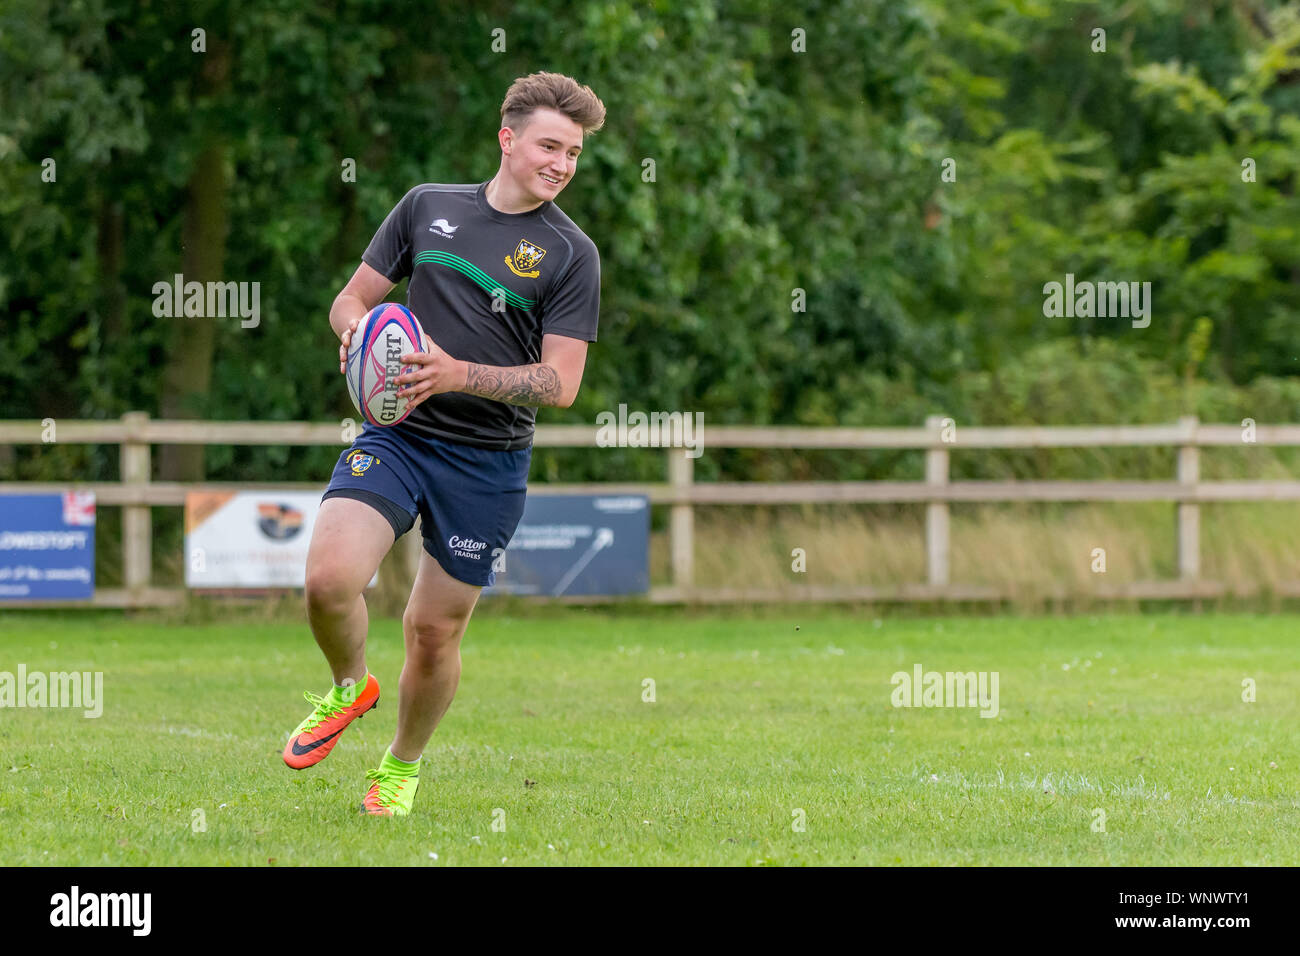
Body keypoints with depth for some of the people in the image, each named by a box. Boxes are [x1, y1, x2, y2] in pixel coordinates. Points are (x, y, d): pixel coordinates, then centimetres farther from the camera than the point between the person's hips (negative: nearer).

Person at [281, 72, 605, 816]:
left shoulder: (571, 252, -2)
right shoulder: (428, 206, 7)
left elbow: (561, 383, -8)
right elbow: (354, 297, 15)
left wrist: (460, 374, -22)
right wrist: (357, 323, -11)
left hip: (488, 461, -1)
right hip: (397, 437, 1)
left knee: (435, 631, 4)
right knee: (329, 577, -21)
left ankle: (402, 766, 31)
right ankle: (350, 685, 12)